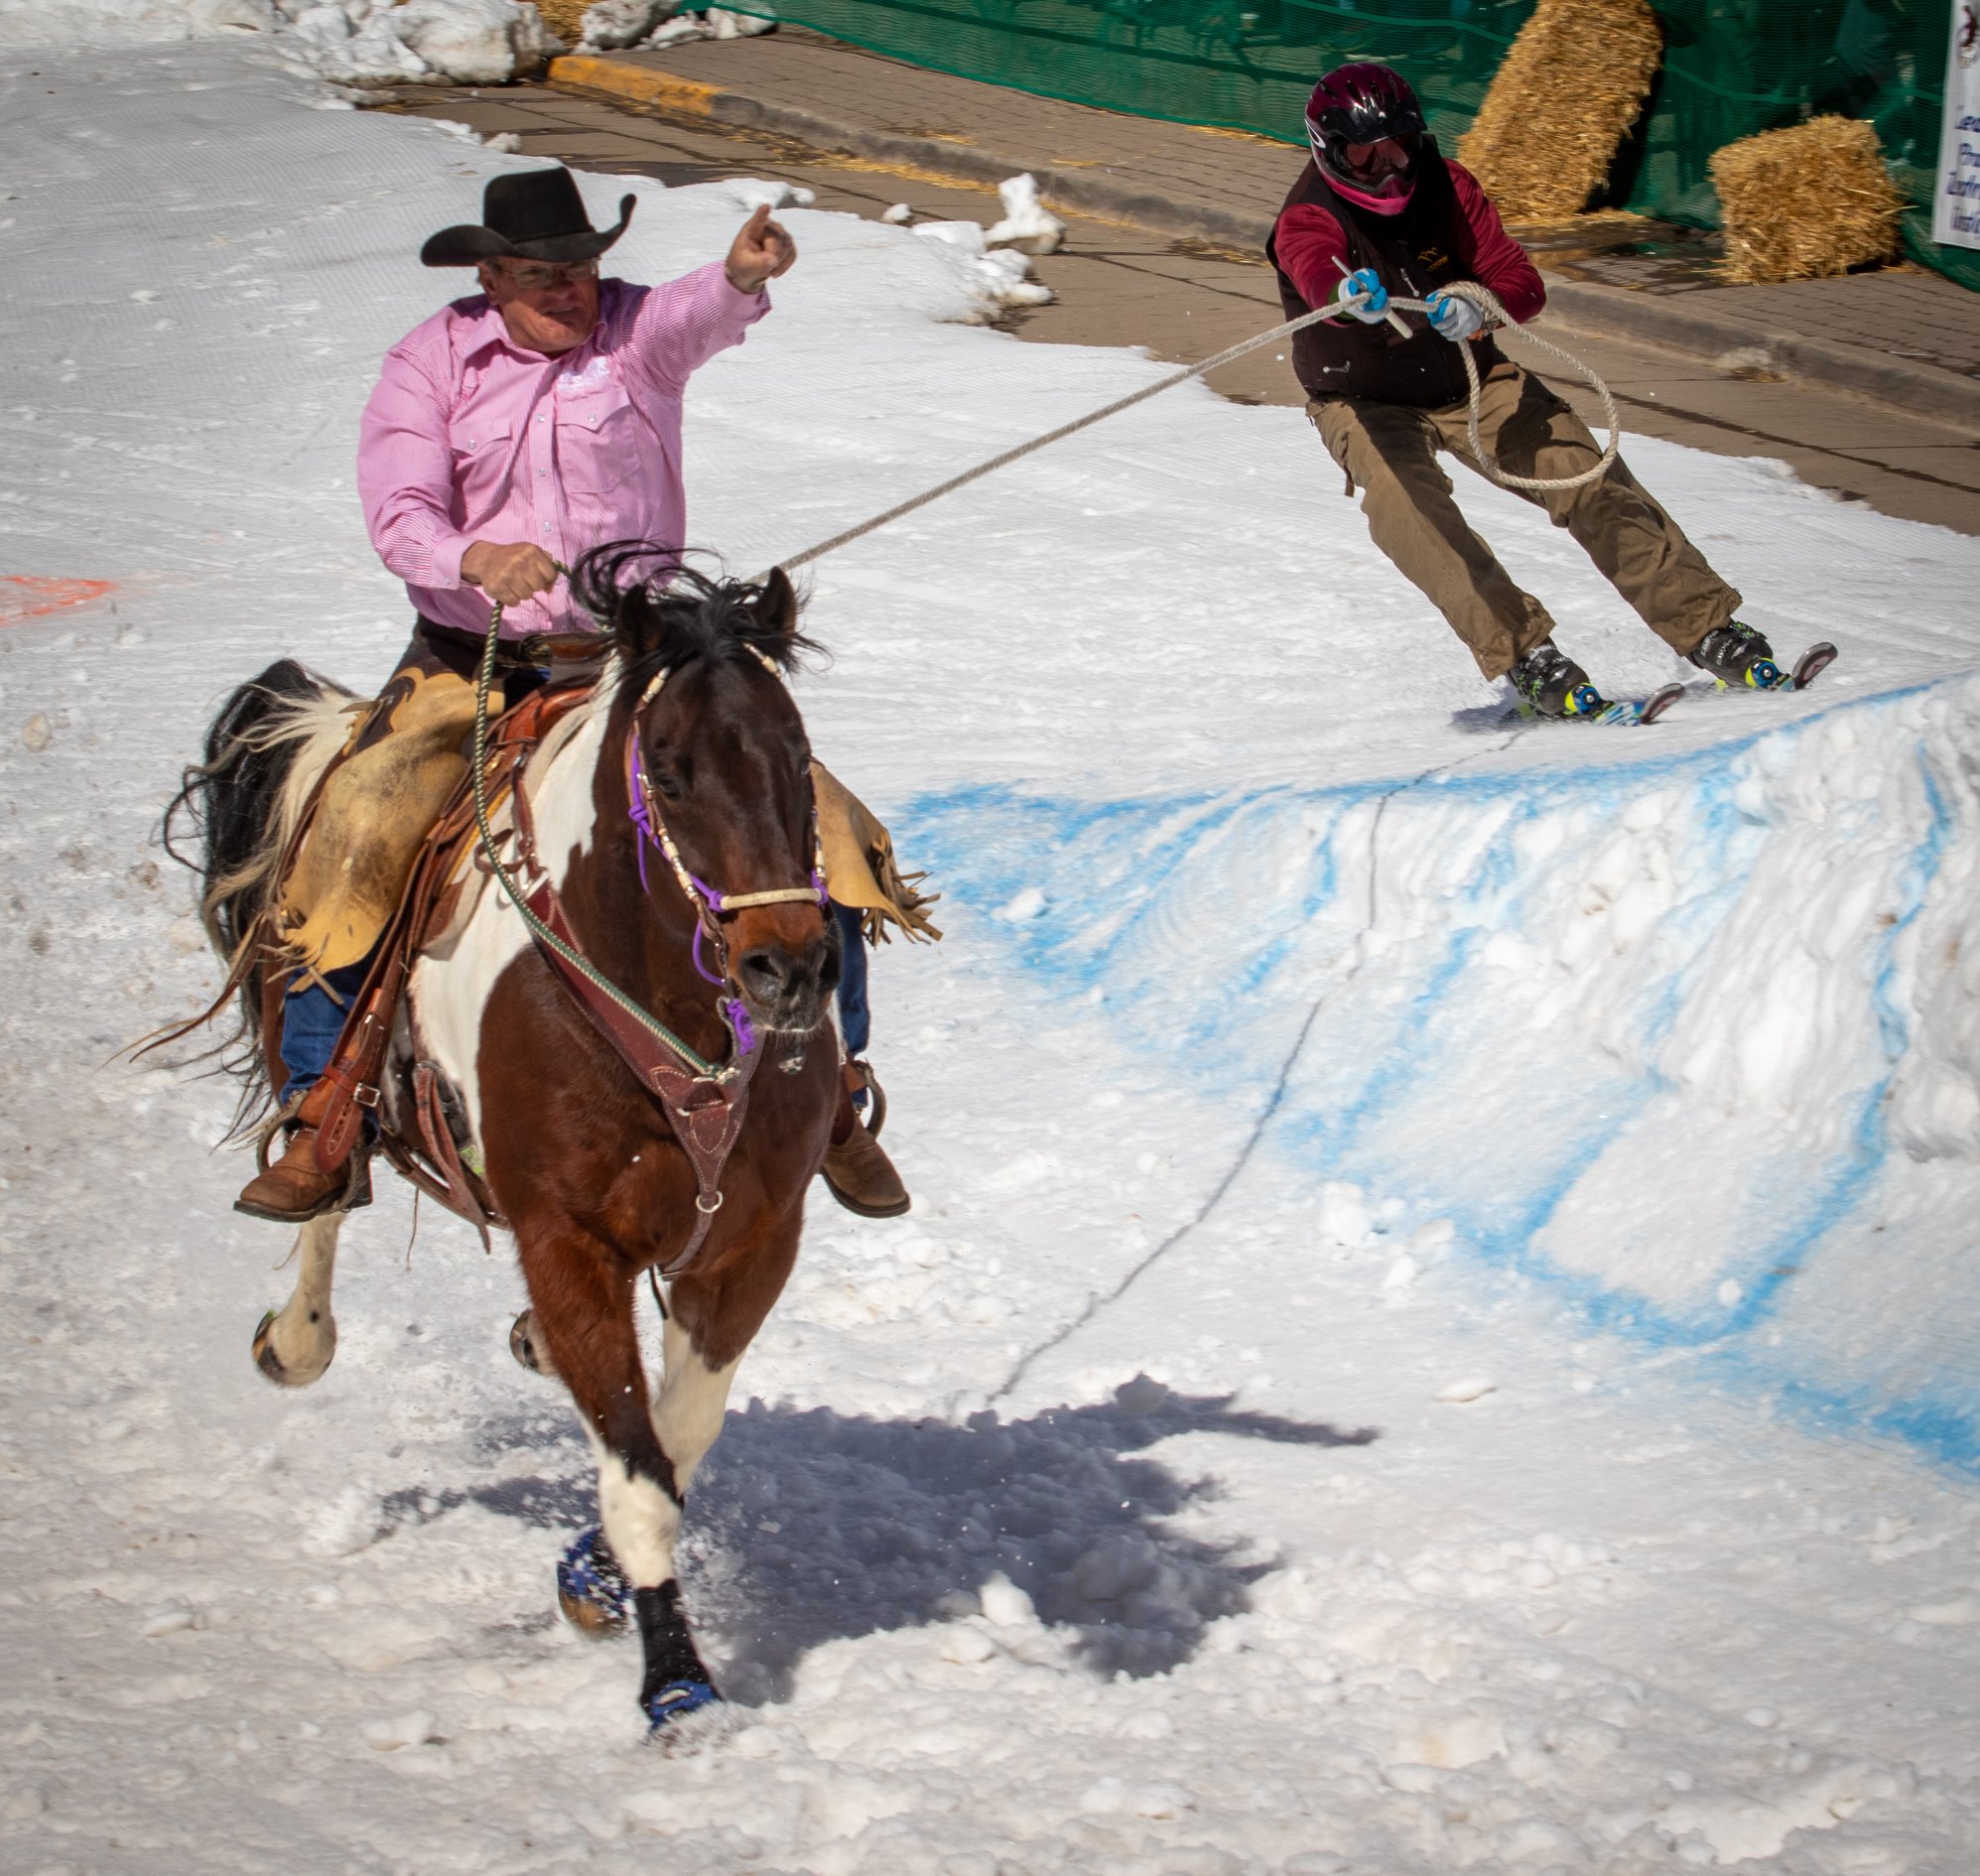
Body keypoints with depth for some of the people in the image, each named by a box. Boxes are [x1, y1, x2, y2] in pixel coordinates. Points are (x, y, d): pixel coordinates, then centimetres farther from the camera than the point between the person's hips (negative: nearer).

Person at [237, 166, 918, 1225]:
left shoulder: (635, 332, -4)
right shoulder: (430, 364, -3)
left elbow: (699, 315, -29)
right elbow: (396, 515, -14)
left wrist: (742, 276, -54)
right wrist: (475, 559, -37)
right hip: (469, 666, 0)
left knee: (813, 823, -11)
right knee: (355, 840, -20)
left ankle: (832, 1089, 5)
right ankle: (322, 1117, -9)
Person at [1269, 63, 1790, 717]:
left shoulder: (1446, 185, -12)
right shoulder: (1307, 221, -23)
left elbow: (1521, 283, -18)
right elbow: (1317, 276, -48)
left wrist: (1478, 309, -42)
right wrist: (1352, 295, -73)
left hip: (1470, 377, 3)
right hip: (1367, 404, -3)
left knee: (1587, 475, -11)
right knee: (1404, 502, -34)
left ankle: (1706, 627, -6)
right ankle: (1525, 656, -38)